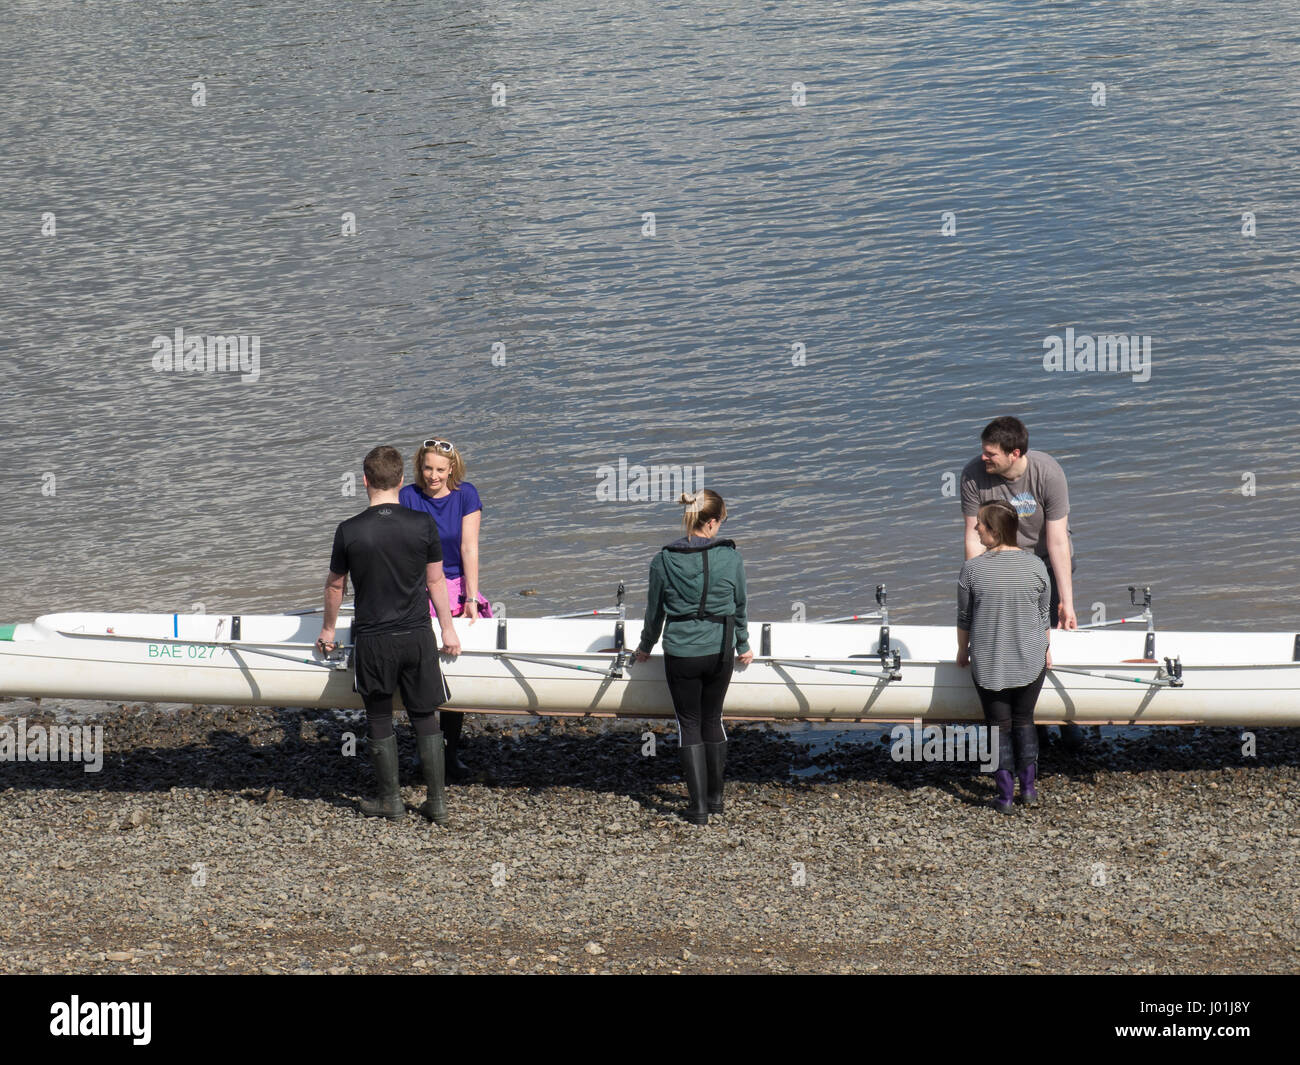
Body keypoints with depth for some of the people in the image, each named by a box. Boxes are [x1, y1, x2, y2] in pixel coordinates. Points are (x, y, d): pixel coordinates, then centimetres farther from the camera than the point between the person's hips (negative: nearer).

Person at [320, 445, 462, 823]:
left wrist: (329, 629, 20)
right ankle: (437, 802, 13)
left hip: (372, 640, -1)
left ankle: (391, 801, 20)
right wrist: (448, 629, 15)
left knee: (380, 721, 13)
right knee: (425, 718, 11)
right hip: (418, 636, 1)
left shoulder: (349, 531, -9)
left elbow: (335, 586, 4)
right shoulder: (423, 524, -7)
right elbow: (436, 581, 2)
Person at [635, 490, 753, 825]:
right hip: (720, 652, 1)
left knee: (689, 725, 9)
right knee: (713, 720, 19)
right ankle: (715, 797, 28)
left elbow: (655, 611, 2)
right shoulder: (730, 558, -9)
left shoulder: (664, 561, -9)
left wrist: (646, 646, 20)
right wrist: (743, 646, 21)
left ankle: (698, 806, 4)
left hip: (681, 653, -1)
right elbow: (739, 607, 4)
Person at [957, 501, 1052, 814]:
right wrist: (1046, 649, 19)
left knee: (999, 726, 10)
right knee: (1024, 720, 19)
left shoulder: (972, 568, -13)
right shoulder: (1035, 565, -7)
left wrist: (963, 650, 15)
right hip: (1031, 661, 2)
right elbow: (1045, 615, 3)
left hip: (988, 663, -2)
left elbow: (964, 618, -3)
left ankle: (1006, 796, 11)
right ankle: (1029, 789, 21)